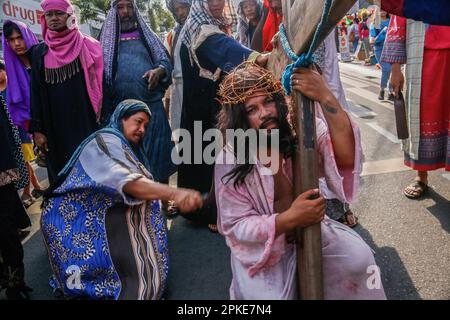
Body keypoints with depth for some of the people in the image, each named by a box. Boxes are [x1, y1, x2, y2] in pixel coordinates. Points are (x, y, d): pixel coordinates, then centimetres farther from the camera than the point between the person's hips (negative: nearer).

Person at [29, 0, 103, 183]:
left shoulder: (89, 47, 3)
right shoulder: (39, 53, 10)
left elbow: (101, 84, -1)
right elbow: (36, 92, 9)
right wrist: (37, 129, 2)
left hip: (87, 124, -2)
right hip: (55, 128, 3)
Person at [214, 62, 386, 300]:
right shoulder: (230, 161, -18)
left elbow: (347, 158, -31)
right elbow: (236, 226, -17)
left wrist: (325, 98, -39)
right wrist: (290, 218, -31)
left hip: (309, 228, 3)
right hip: (261, 247, -2)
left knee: (358, 257, -16)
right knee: (271, 294, -21)